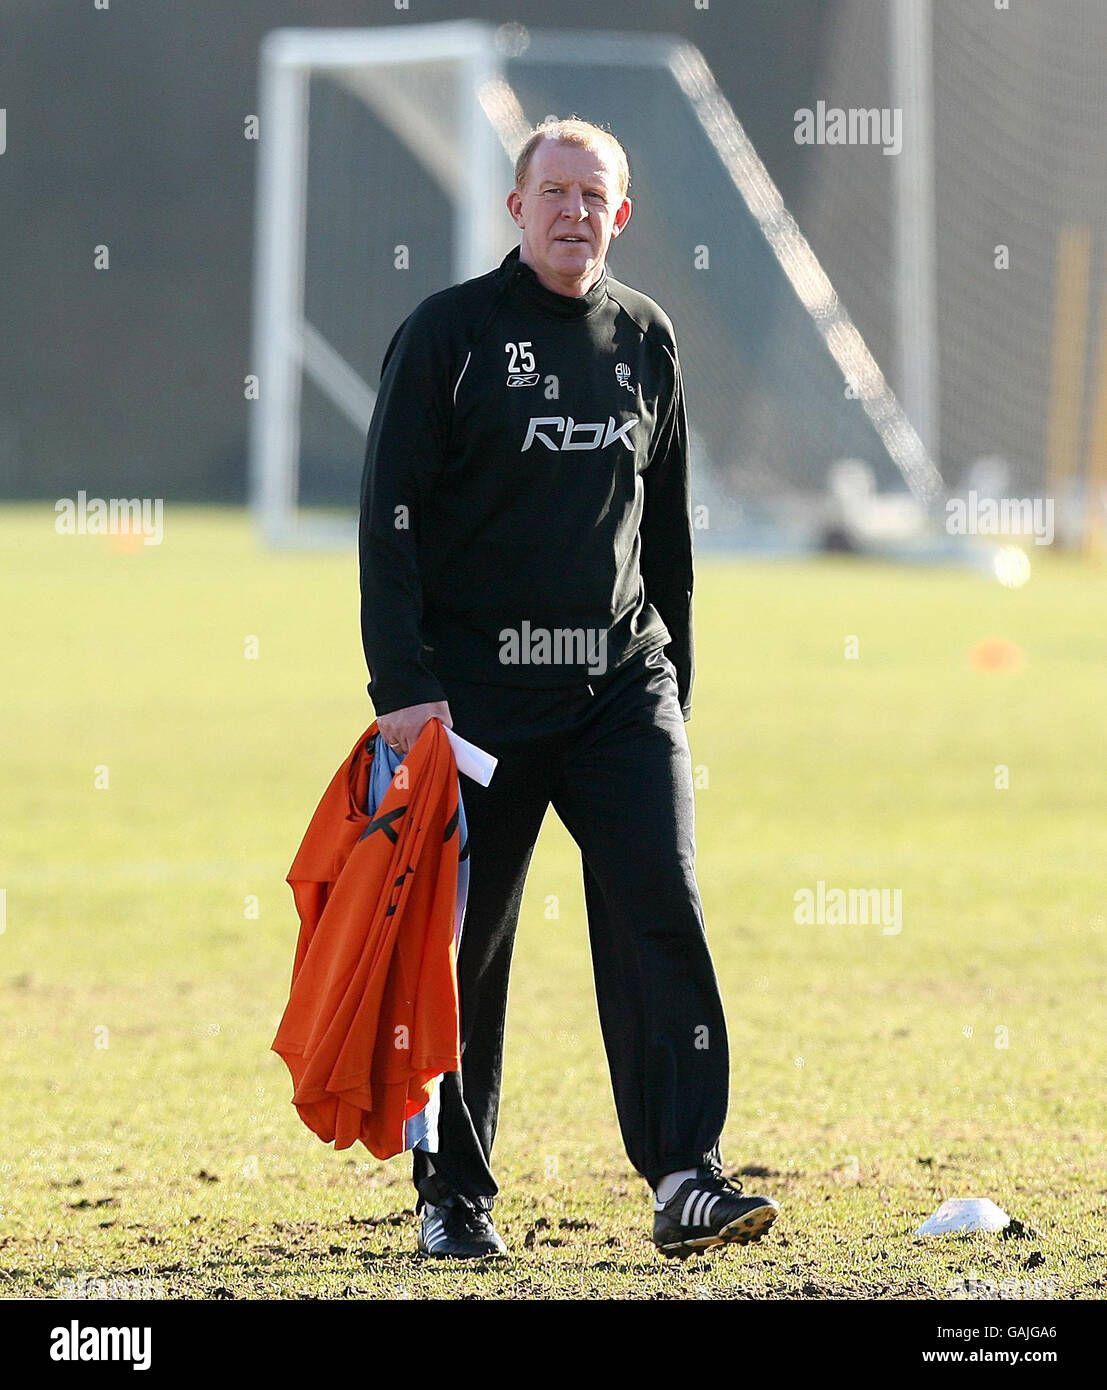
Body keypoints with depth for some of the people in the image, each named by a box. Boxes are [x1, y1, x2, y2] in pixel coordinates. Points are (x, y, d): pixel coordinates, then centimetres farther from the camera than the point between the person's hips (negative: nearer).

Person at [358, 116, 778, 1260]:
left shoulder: (645, 340, 11)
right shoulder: (447, 333, -2)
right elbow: (390, 516, -6)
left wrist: (672, 684, 17)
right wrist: (403, 686, -14)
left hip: (621, 683, 3)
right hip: (475, 685, -3)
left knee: (661, 911, -11)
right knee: (462, 940, 2)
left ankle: (687, 1182, -14)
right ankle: (453, 1196, 14)